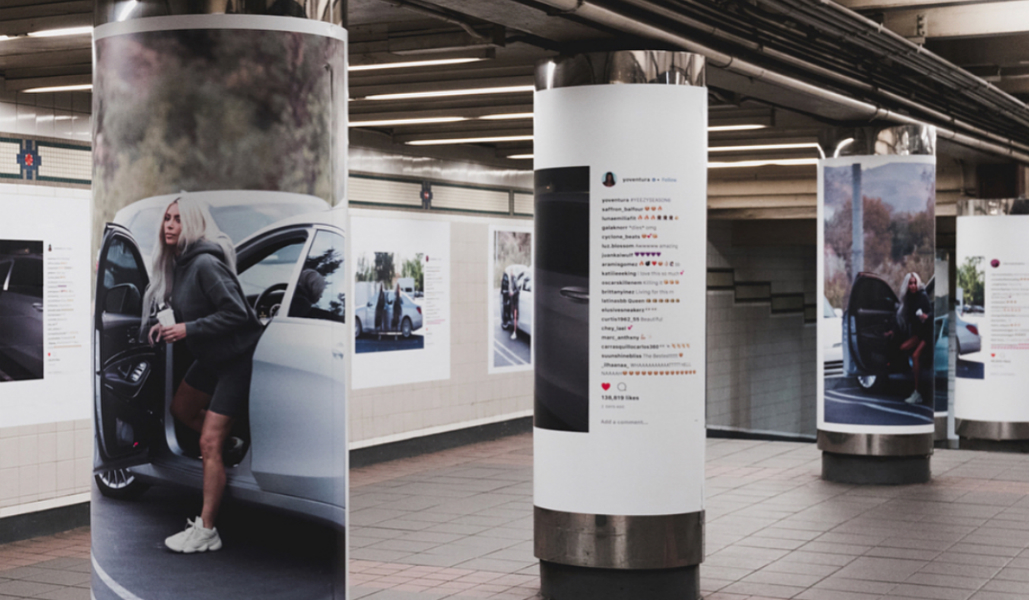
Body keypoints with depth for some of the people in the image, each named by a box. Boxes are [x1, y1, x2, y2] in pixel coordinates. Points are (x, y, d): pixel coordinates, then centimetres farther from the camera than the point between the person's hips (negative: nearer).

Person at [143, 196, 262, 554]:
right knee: (181, 408, 28)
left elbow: (236, 313, -28)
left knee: (209, 443, -11)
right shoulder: (179, 263, 6)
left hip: (238, 359, -10)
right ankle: (231, 446, 47)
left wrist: (188, 329, -25)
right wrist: (167, 327, 1)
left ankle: (206, 532, -6)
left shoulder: (206, 264, -23)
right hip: (212, 357, 10)